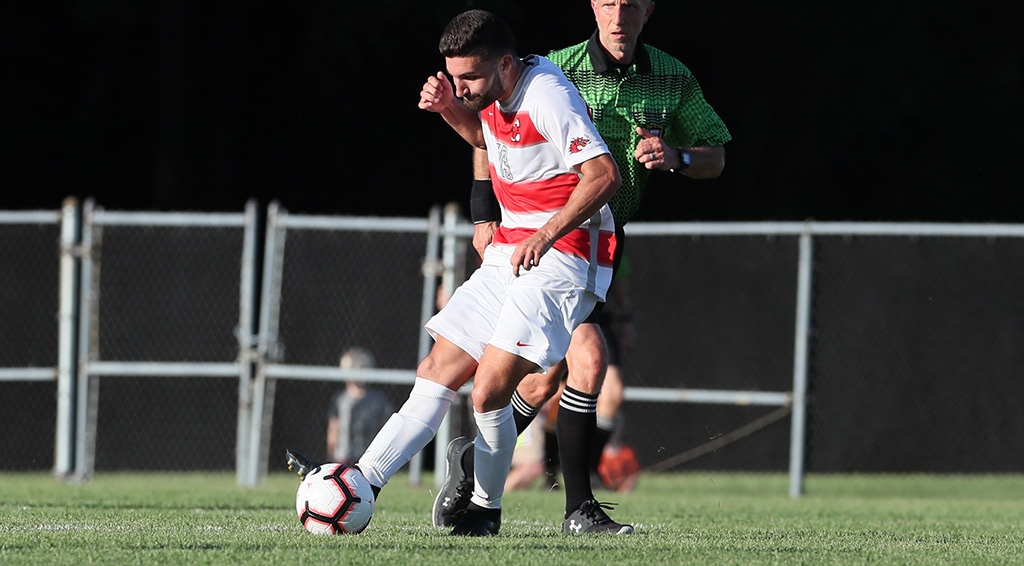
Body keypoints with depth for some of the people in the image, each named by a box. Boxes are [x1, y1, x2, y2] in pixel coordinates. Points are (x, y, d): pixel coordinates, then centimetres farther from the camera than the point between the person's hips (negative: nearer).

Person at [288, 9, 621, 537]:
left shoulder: (547, 97, -21)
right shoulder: (496, 94, 6)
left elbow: (603, 174, -27)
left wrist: (547, 235, -31)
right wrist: (451, 110, 10)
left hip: (562, 258, -9)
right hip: (508, 250, 9)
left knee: (488, 392, -16)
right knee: (438, 372, 4)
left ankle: (484, 509, 3)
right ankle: (362, 482, 1)